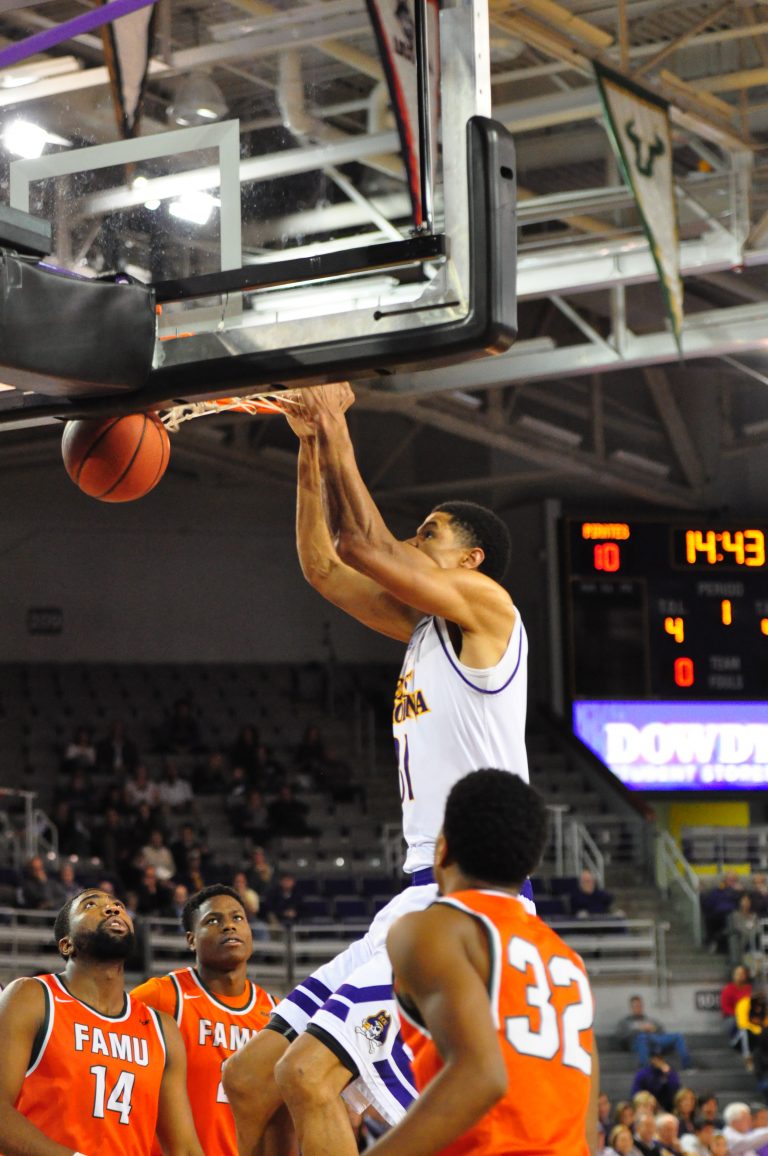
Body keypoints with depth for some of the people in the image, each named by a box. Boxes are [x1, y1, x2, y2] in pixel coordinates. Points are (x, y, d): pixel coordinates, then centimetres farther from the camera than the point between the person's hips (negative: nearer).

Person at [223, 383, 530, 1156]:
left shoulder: (486, 606, -3)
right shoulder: (422, 627, 20)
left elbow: (366, 546, -11)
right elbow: (322, 565, 22)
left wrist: (339, 430, -2)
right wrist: (313, 446, 15)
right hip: (422, 895, 9)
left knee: (310, 1075, -23)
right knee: (250, 1077, 7)